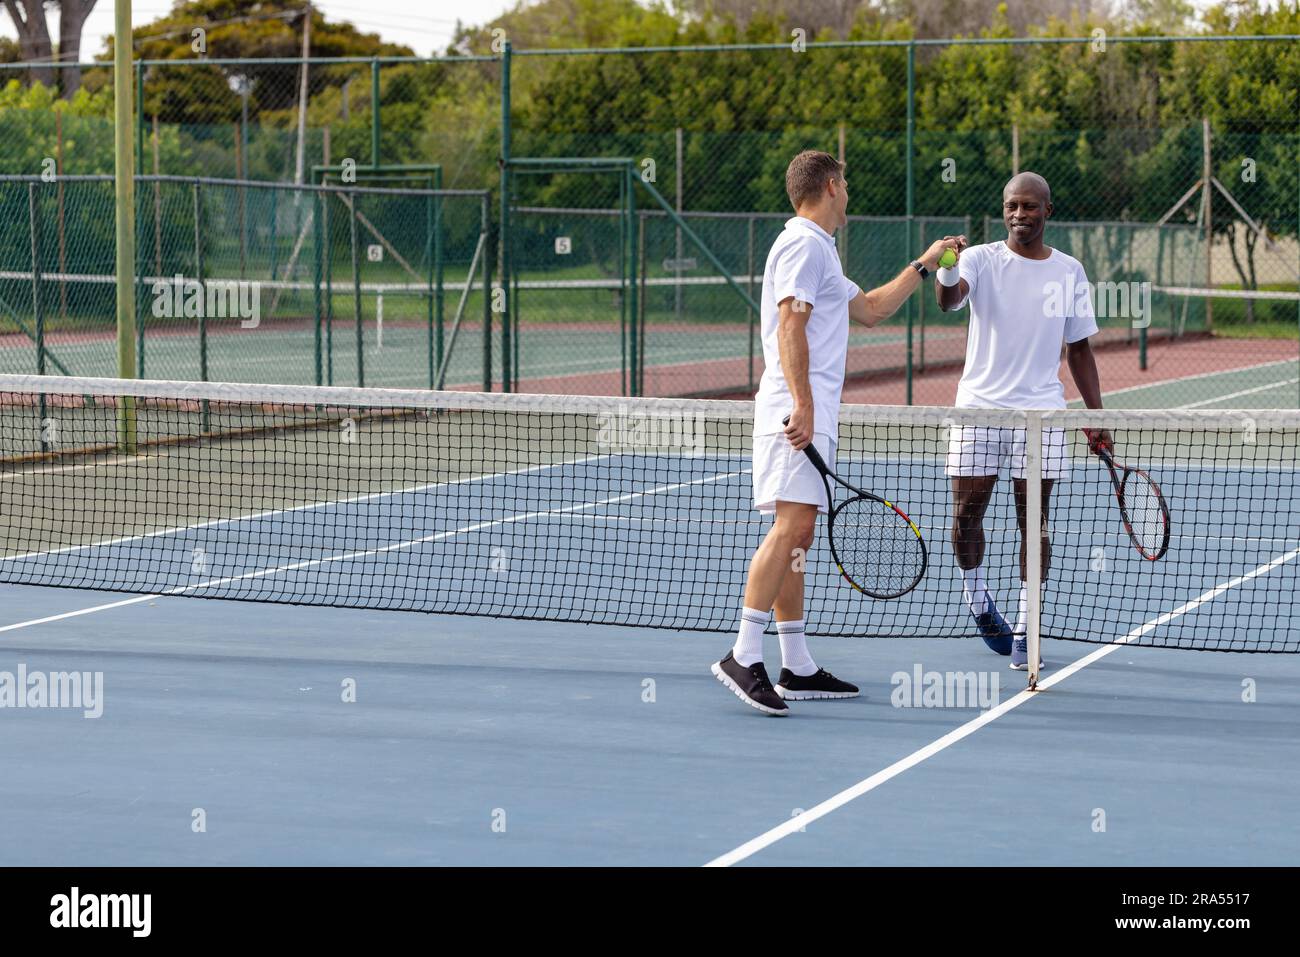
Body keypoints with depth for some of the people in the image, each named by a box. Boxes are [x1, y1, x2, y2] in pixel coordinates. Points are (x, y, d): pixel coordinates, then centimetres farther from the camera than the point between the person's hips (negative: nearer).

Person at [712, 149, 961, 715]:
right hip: (796, 411, -11)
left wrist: (924, 265, 38)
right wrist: (803, 405, -24)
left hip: (810, 414, 11)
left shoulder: (817, 250, 26)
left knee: (797, 533, 8)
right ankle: (744, 657, -23)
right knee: (793, 525, -19)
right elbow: (790, 326, -17)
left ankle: (797, 668, 9)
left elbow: (870, 310, 37)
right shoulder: (804, 244, -7)